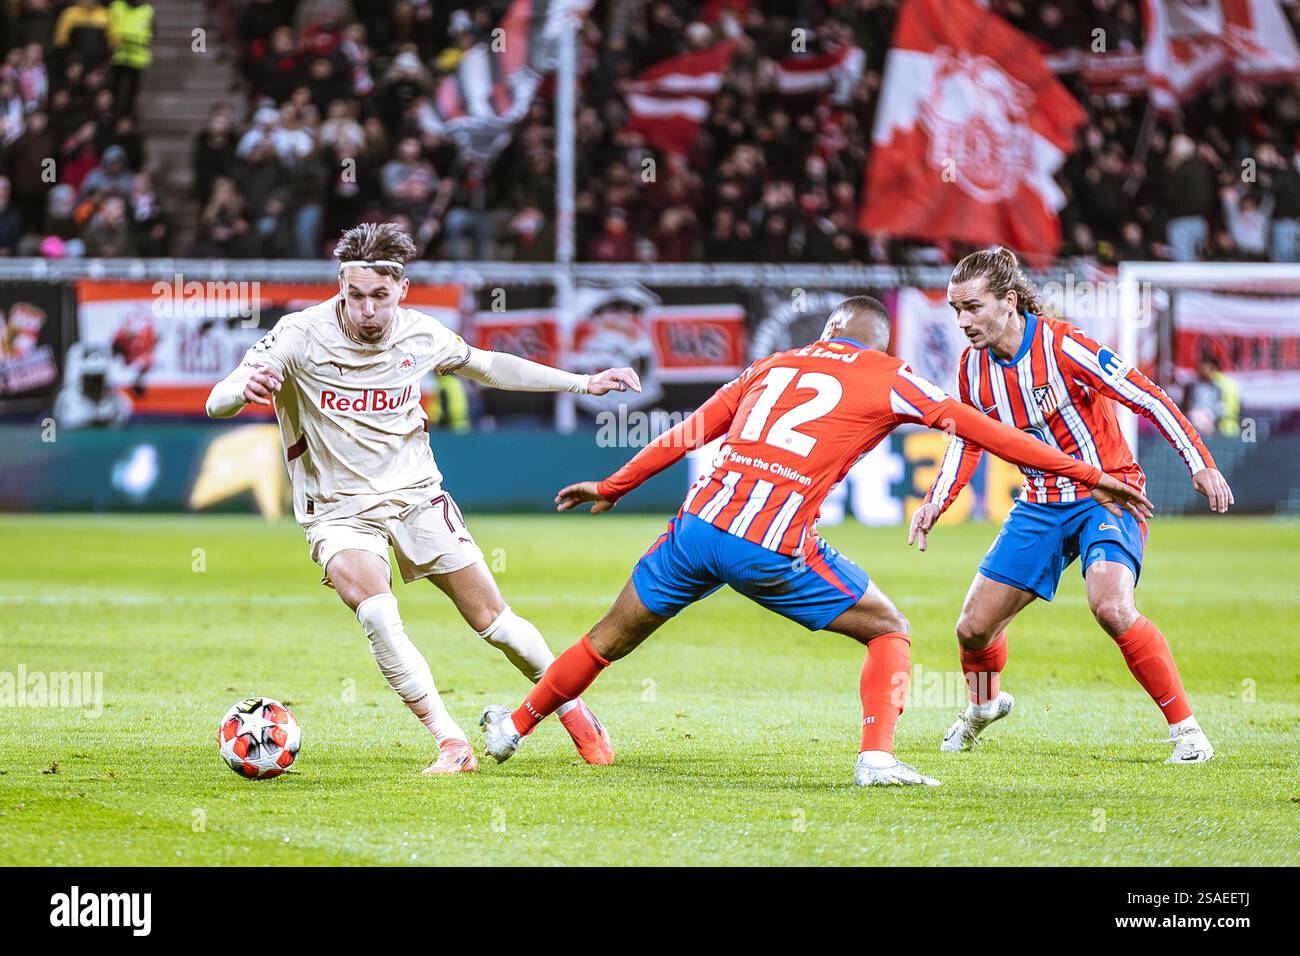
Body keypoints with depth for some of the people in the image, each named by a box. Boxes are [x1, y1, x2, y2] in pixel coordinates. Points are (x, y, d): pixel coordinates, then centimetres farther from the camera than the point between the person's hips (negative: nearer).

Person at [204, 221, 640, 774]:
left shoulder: (419, 334, -7)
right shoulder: (302, 335, -18)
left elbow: (486, 366, 14)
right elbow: (216, 403, -23)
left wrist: (584, 383, 14)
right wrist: (245, 388, -48)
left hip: (417, 495, 3)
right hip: (340, 511, -3)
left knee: (491, 619, 2)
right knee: (377, 614, -29)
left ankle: (572, 709, 26)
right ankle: (451, 744, -23)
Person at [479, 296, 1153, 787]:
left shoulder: (776, 365, 20)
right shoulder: (888, 380, 8)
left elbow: (687, 434, 24)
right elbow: (985, 432, 5)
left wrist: (612, 488, 35)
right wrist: (1087, 476, 9)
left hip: (699, 522, 4)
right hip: (774, 549, -4)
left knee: (612, 639, 23)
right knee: (888, 631, 13)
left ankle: (515, 727, 34)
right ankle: (876, 755, -5)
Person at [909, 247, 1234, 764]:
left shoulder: (1063, 345, -21)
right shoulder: (973, 368, -2)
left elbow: (1148, 397, -18)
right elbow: (966, 441, 14)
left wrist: (1200, 464, -21)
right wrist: (935, 503, 1)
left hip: (1108, 493, -6)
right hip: (1041, 504, 6)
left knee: (1110, 606, -32)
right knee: (973, 626, 2)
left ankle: (1186, 730, -20)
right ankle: (984, 704, 38)